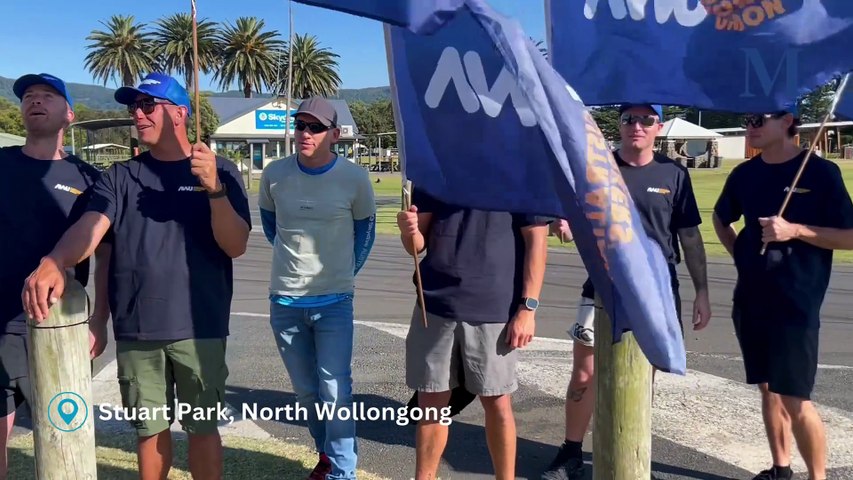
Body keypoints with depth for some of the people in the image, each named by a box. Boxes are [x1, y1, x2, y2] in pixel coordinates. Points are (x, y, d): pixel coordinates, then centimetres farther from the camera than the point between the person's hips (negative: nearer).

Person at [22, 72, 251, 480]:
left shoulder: (220, 172, 0)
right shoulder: (120, 177, 7)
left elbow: (235, 246, -8)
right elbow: (89, 228, -11)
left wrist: (214, 189, -23)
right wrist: (52, 263, -32)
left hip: (199, 327, -2)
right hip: (136, 329, 2)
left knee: (203, 428, 9)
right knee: (151, 429, 13)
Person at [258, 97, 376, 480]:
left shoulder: (354, 178, -9)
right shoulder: (274, 174, -4)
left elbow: (364, 228, 7)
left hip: (334, 302, -3)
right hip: (285, 301, 3)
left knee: (335, 391, -4)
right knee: (306, 390, 15)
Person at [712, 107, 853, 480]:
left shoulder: (820, 172, -8)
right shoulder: (745, 174, 6)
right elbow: (721, 218, 24)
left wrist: (795, 230, -20)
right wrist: (740, 254, 10)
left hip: (796, 304, -5)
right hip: (750, 300, 5)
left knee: (795, 399, -4)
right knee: (768, 389, 14)